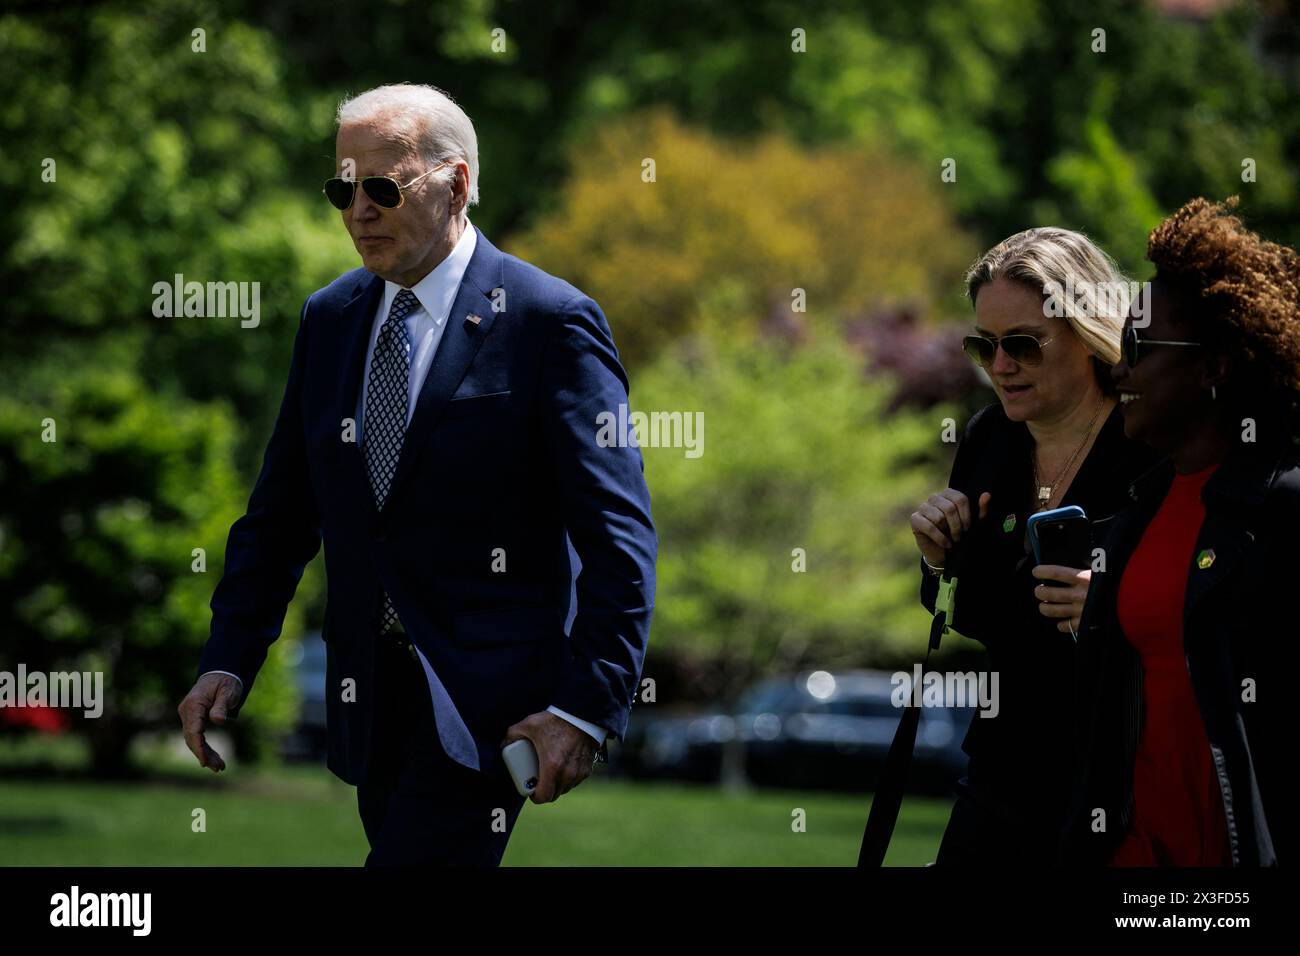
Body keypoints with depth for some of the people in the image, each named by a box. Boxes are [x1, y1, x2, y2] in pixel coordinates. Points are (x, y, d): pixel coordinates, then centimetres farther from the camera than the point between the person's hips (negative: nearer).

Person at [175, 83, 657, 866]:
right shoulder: (329, 319, 12)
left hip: (486, 704, -6)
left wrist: (587, 706, -19)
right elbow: (281, 512, 15)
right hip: (369, 699, 6)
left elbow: (617, 536, -11)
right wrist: (229, 661, 3)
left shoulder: (551, 323, -8)